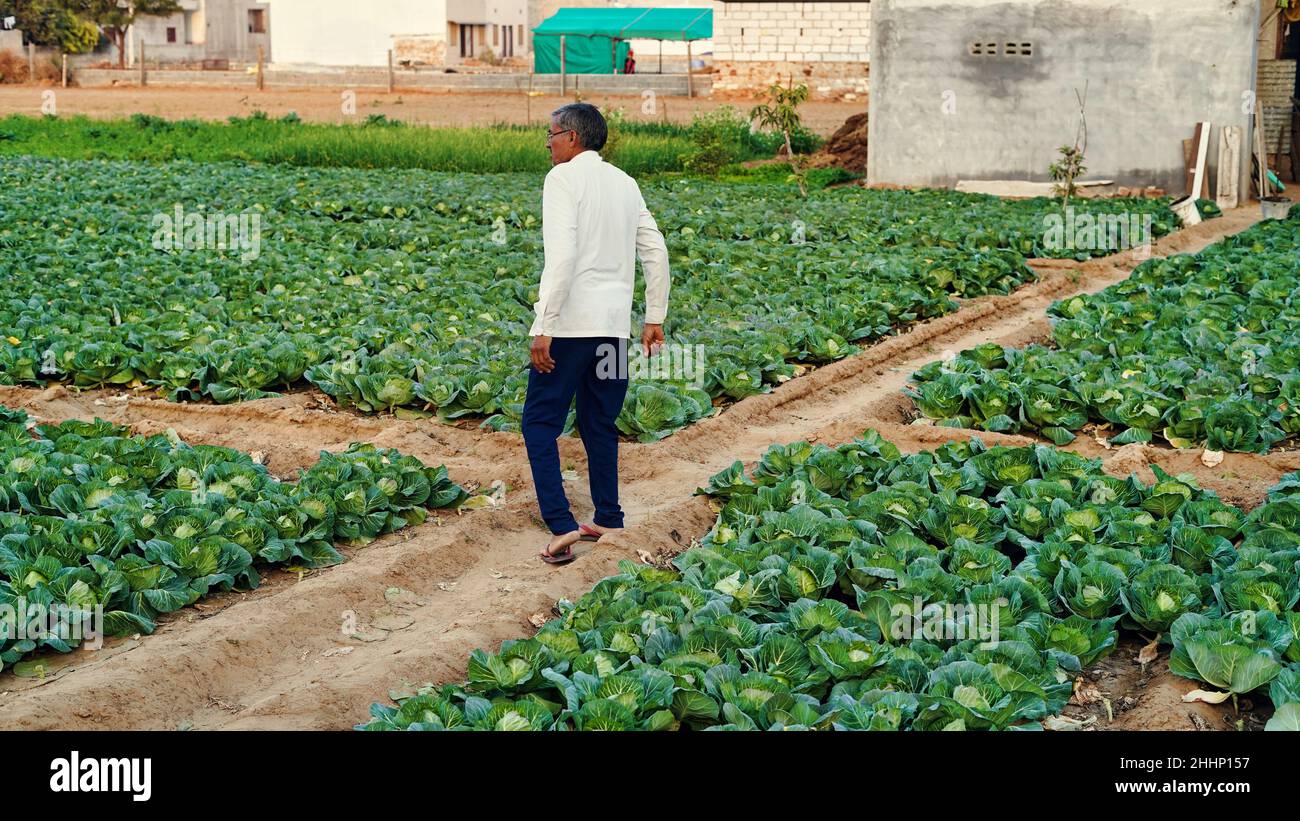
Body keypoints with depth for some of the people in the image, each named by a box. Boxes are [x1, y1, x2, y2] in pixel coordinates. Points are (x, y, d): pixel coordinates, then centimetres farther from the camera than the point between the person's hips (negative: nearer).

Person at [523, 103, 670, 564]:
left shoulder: (564, 177, -7)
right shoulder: (624, 182, 15)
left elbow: (562, 254, -18)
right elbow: (656, 252, 14)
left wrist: (544, 327, -18)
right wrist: (655, 316, 19)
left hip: (571, 323, -7)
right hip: (614, 324, 7)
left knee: (540, 422, 0)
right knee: (599, 423, 18)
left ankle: (561, 525, -11)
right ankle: (608, 520, 22)